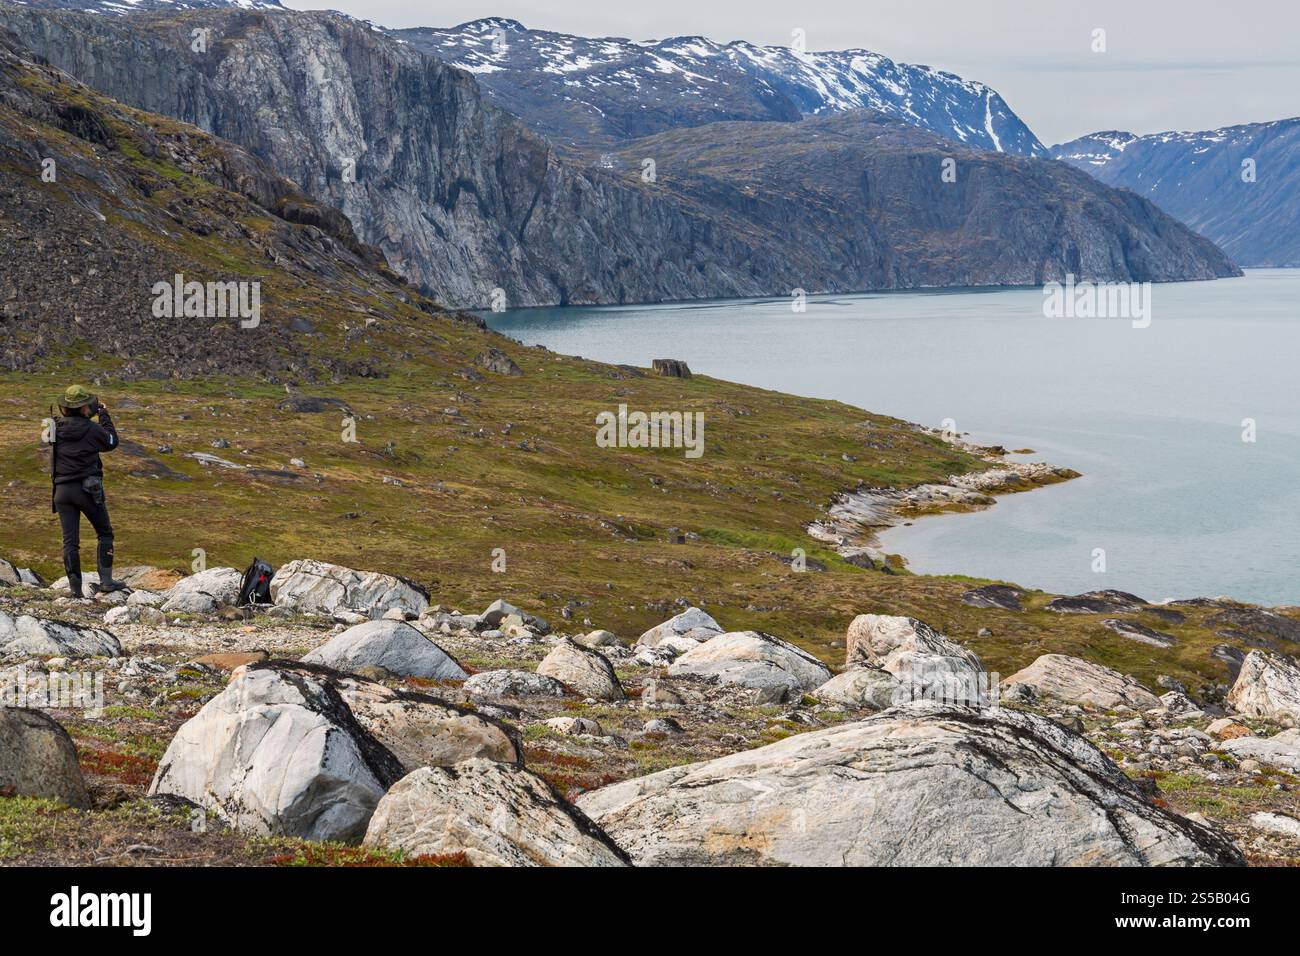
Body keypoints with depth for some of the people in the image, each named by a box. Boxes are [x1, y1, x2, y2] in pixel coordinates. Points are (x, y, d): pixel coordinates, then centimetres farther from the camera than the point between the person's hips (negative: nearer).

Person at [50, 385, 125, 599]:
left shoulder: (56, 427, 0)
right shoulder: (92, 429, -11)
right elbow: (111, 442, 7)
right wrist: (104, 415, 14)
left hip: (62, 490, 3)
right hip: (88, 490, -3)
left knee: (70, 540, 5)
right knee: (105, 533, 13)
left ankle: (75, 587, -1)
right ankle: (105, 581, 7)